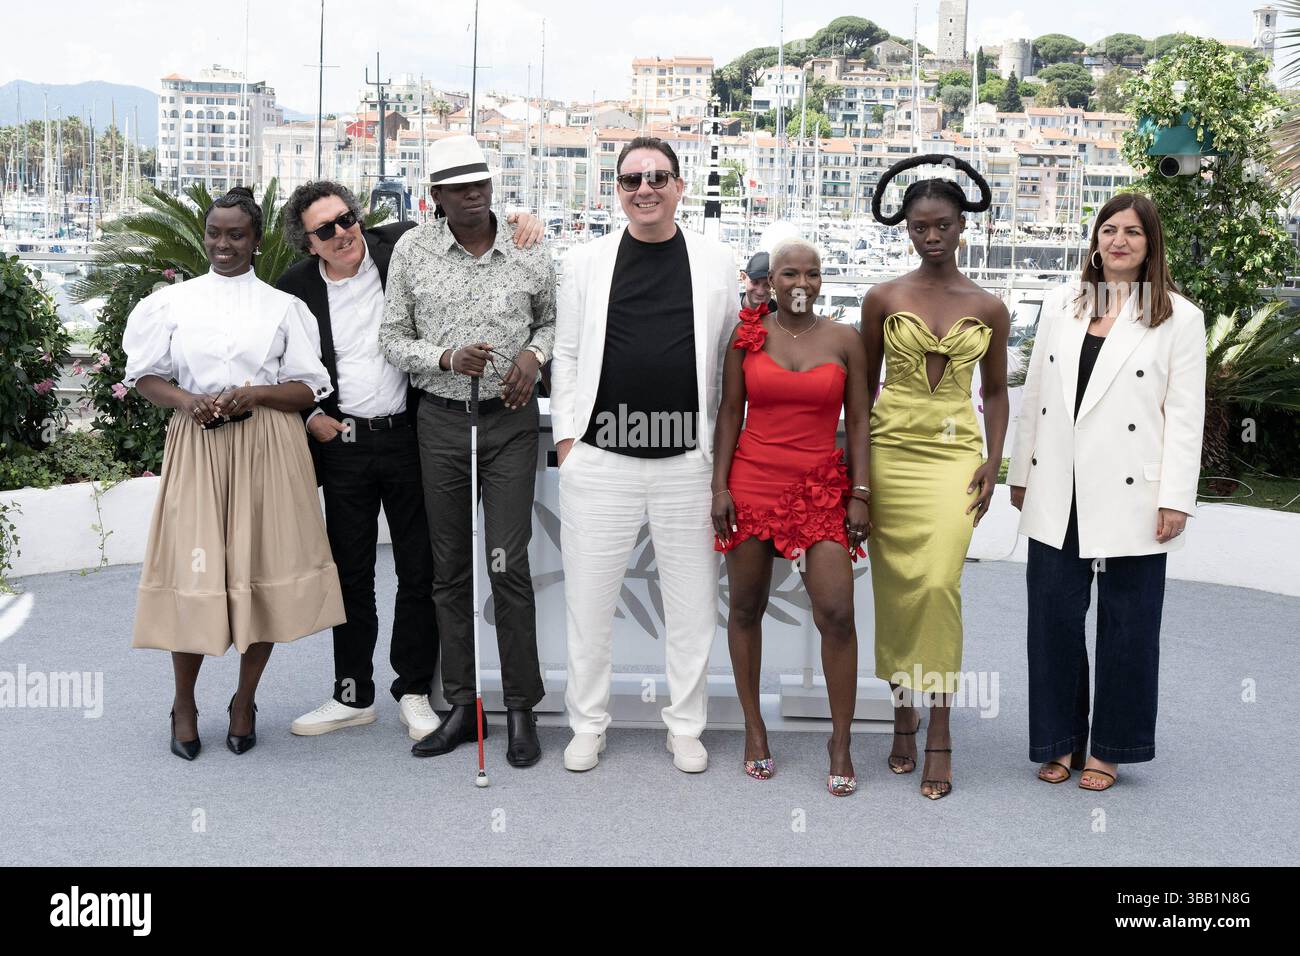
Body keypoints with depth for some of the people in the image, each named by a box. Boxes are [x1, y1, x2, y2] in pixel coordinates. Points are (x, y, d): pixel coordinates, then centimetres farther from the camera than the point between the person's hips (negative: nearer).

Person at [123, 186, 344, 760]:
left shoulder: (284, 307, 7)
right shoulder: (171, 302, 9)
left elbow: (309, 389, 5)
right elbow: (144, 375, 9)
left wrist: (254, 395, -12)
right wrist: (187, 402, -10)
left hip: (267, 448, 0)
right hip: (195, 445, 0)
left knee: (262, 570, 1)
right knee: (193, 571, -2)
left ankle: (244, 701, 18)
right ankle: (184, 706, 16)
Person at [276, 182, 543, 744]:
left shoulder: (403, 248, -3)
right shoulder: (295, 289, 1)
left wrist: (520, 226, -12)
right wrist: (309, 417, -1)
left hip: (410, 438, -1)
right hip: (344, 445, 1)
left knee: (419, 572, 5)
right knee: (351, 575, 11)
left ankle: (414, 692, 19)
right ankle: (353, 695, 24)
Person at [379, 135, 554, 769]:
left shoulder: (530, 252, 1)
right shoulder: (412, 250, 1)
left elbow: (552, 319, 16)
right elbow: (392, 337, 4)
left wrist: (534, 354, -6)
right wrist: (447, 358, -14)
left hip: (510, 420, -1)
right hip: (440, 420, 2)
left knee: (509, 566, -5)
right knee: (449, 569, 7)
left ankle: (521, 708, 7)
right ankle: (462, 705, 18)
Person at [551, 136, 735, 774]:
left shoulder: (717, 263, 6)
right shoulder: (586, 262, 6)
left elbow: (733, 359, 8)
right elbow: (566, 355, 9)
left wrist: (726, 446, 4)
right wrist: (566, 433, 2)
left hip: (689, 461, 0)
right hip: (600, 461, 0)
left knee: (692, 603, 8)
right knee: (589, 600, 7)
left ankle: (685, 726, 24)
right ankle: (587, 724, 23)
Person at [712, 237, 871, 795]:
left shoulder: (844, 341, 5)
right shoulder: (747, 336, 5)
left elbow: (858, 421, 5)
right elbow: (729, 414, 6)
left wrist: (860, 494, -2)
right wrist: (720, 487, -2)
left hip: (821, 487, 0)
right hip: (752, 481, 1)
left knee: (837, 611, -10)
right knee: (746, 607, 6)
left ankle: (841, 740, 3)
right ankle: (753, 725, 21)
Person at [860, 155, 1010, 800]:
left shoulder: (988, 309, 6)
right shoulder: (884, 299, 4)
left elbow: (995, 391, 13)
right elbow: (863, 384, 9)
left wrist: (992, 464, 3)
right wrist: (857, 461, 4)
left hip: (954, 455, 0)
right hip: (891, 451, 1)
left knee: (939, 584, -13)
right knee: (896, 588, 3)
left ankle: (940, 730, -5)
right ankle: (904, 711, 19)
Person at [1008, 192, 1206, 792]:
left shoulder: (1179, 317, 0)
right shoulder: (1061, 305, 10)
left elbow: (1186, 415, -4)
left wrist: (1176, 498, -9)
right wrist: (1021, 472, 10)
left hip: (1130, 497, -3)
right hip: (1059, 496, 3)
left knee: (1126, 624, 6)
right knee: (1053, 617, 7)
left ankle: (1109, 749, 21)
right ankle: (1059, 741, 22)